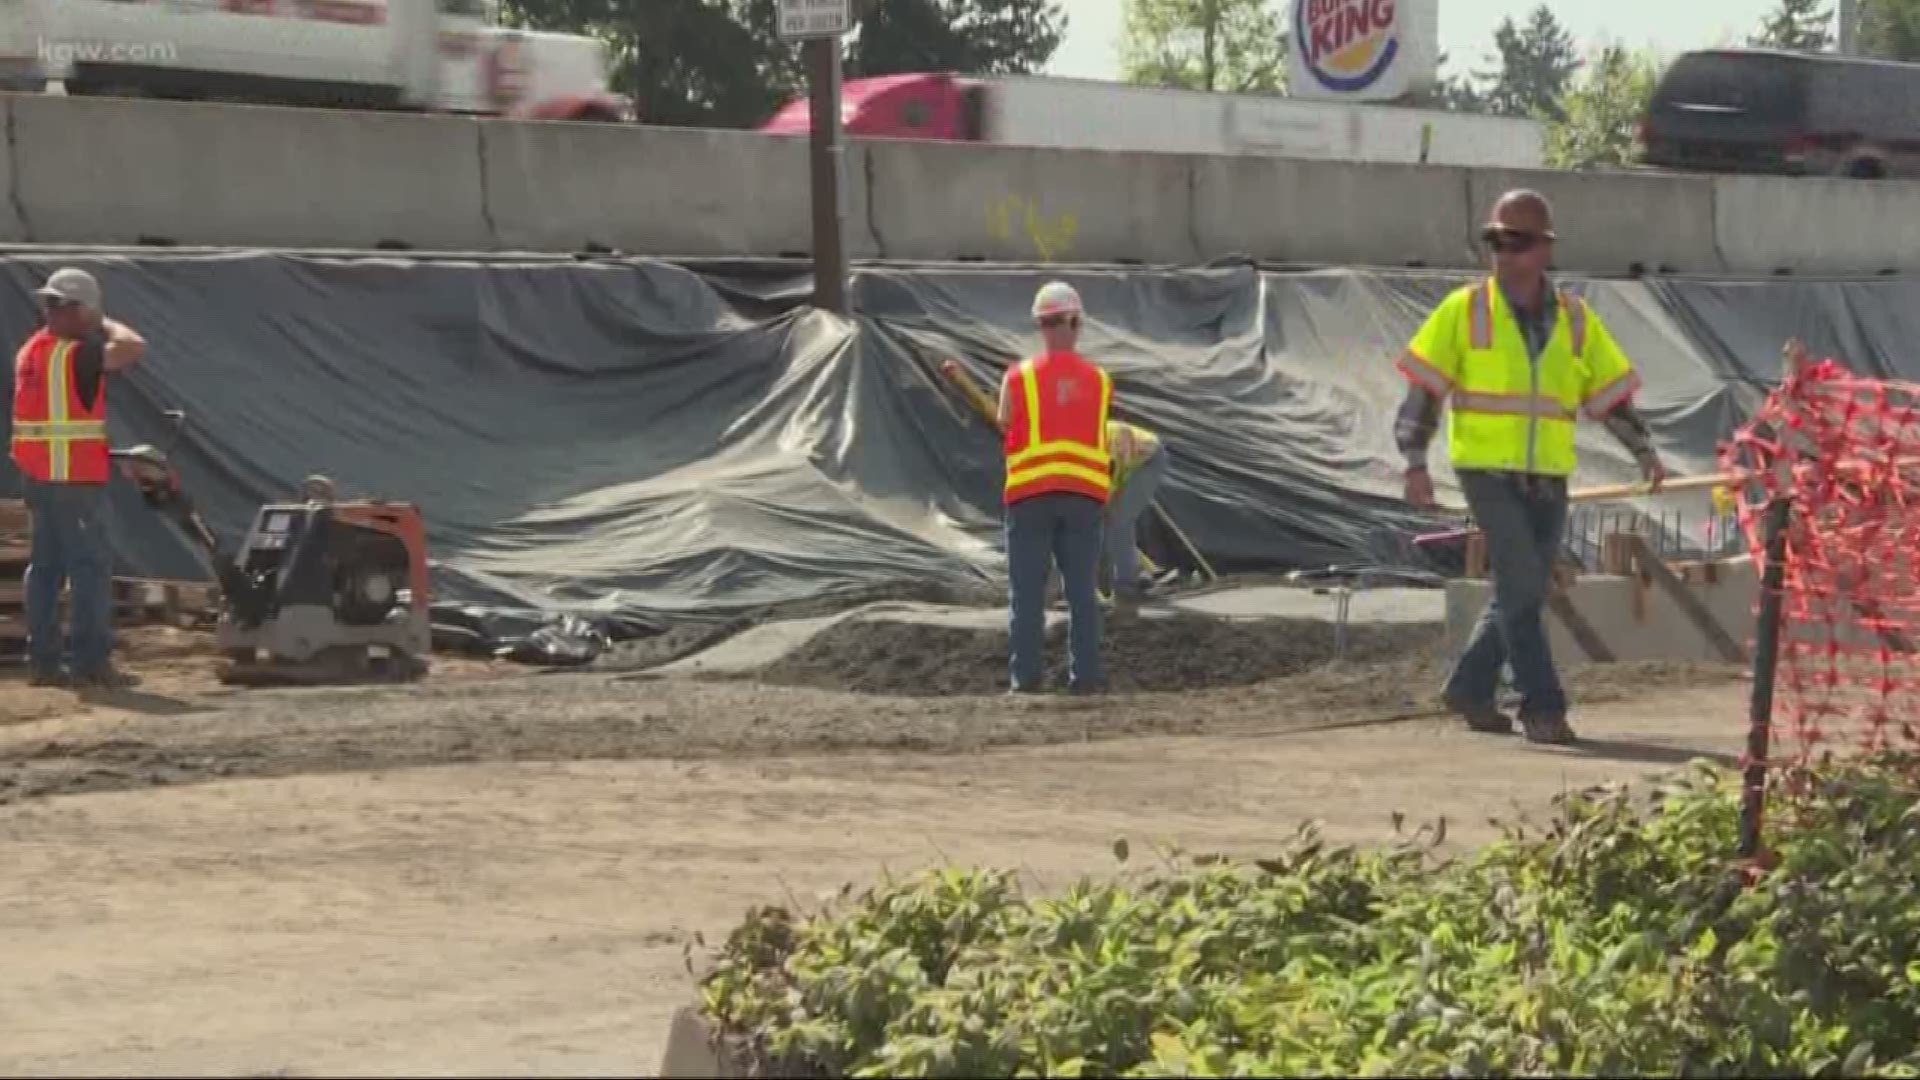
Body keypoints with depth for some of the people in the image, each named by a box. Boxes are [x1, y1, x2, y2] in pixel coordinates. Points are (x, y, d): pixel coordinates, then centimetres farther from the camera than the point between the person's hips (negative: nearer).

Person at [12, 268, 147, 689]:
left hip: (37, 476, 9)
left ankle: (43, 660, 11)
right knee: (91, 567, -5)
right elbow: (133, 348, -23)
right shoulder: (74, 355, -15)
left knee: (45, 565, 11)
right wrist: (107, 325, -5)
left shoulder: (30, 352, 14)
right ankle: (92, 661, -7)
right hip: (74, 477, -9)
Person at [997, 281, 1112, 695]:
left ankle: (1026, 677, -2)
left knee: (1028, 591, 2)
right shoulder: (1100, 381, 5)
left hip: (1031, 494, -2)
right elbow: (1100, 437, 10)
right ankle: (1085, 676, 2)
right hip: (1085, 496, 2)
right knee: (1082, 589, 6)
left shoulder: (1019, 377, -1)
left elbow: (1005, 428, 9)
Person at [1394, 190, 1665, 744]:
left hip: (1548, 476, 4)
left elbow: (1611, 392, 12)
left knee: (1523, 593, 10)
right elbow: (1424, 387, -1)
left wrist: (1644, 451, 2)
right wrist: (1415, 461, -8)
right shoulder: (1464, 310, -2)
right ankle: (1542, 707, -8)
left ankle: (1469, 688, 26)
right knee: (1520, 585, -13)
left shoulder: (1575, 320, 7)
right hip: (1487, 469, -4)